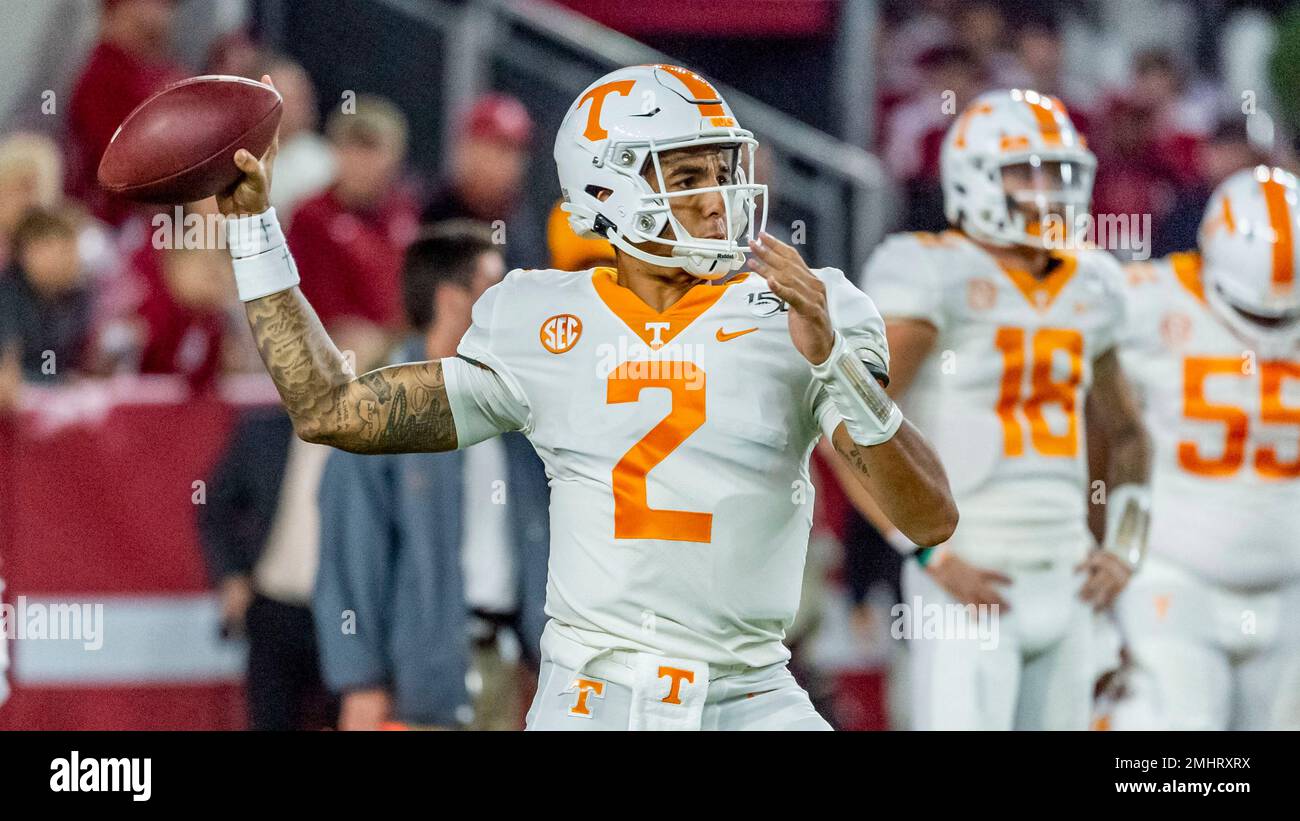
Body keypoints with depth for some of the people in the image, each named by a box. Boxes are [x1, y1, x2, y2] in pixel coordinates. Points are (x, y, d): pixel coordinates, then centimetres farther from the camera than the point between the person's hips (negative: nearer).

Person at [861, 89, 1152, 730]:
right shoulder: (933, 277, -9)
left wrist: (1123, 549, 12)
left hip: (1065, 582, 7)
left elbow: (1127, 434, 27)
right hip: (971, 584, -7)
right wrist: (934, 557, -17)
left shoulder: (1087, 287, 13)